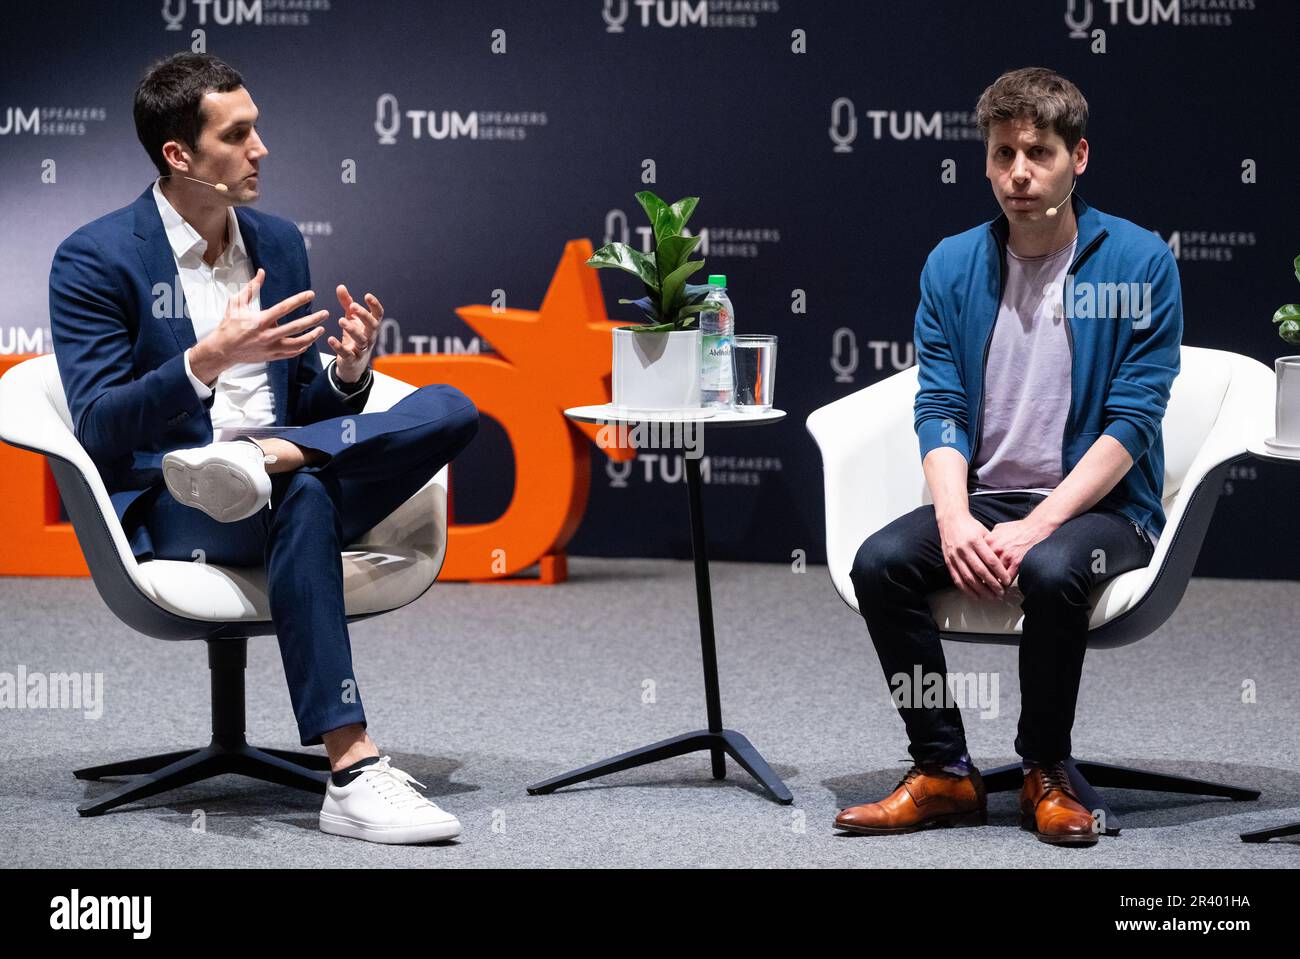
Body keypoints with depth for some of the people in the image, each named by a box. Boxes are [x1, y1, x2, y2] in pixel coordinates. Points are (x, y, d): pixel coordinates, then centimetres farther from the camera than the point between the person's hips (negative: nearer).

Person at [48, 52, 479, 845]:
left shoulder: (279, 243, 15)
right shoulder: (96, 260, -3)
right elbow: (99, 430, -12)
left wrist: (348, 372, -5)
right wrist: (207, 362, -26)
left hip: (282, 498, 5)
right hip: (165, 509, -5)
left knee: (452, 410, -18)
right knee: (302, 495, -40)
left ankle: (260, 461, -33)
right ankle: (352, 771, -43)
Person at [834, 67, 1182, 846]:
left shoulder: (1139, 262, -7)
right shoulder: (952, 265, 5)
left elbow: (1133, 422, -11)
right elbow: (939, 410, 1)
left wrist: (1037, 525, -21)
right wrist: (955, 521, -18)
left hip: (1098, 504, -4)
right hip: (982, 497, 4)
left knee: (1051, 571, -36)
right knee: (880, 562, -24)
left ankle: (1047, 773, -12)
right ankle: (945, 773, -10)